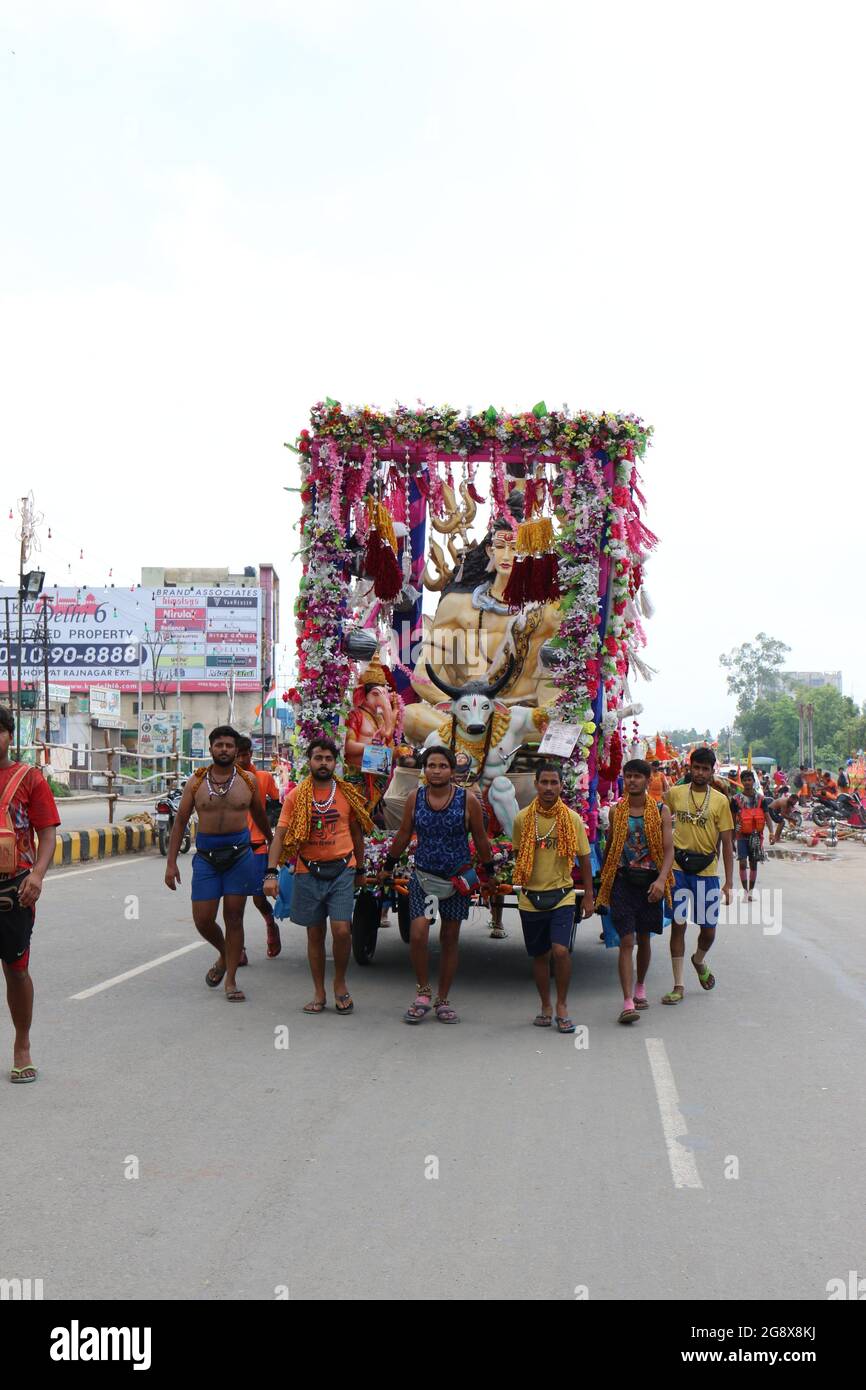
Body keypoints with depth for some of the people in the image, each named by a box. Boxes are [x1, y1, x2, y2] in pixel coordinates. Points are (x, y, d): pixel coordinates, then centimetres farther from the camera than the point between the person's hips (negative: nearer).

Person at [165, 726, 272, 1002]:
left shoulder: (248, 780, 3)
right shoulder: (196, 782, 3)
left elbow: (259, 816, 19)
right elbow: (180, 821, 6)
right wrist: (171, 863, 2)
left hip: (239, 855, 0)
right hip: (206, 855, 1)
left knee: (233, 917, 2)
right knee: (203, 920, 0)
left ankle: (230, 980, 12)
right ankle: (223, 954, 31)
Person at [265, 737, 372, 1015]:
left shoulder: (347, 794, 5)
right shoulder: (296, 796, 1)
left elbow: (357, 833, 16)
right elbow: (280, 835, -4)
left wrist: (360, 870, 20)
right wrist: (271, 873, -14)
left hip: (341, 870, 0)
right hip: (308, 872, 0)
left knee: (341, 930, -12)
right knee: (315, 934, 8)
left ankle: (340, 983, 11)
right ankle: (319, 992, 20)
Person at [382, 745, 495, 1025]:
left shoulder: (468, 800, -7)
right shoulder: (415, 798, -1)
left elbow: (480, 839, 4)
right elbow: (403, 835, 11)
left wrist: (488, 873, 10)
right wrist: (388, 867, 18)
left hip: (457, 878, 0)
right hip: (423, 876, 0)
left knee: (450, 940, 8)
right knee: (417, 934, -15)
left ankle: (442, 1000, 21)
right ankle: (423, 992, 5)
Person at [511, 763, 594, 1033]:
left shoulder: (572, 819, -2)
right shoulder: (522, 819, -1)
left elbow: (584, 859, 5)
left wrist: (589, 897, 5)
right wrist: (524, 879, 4)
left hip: (562, 896, -2)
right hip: (531, 897, 2)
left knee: (560, 950, -16)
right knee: (539, 955, 11)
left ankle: (562, 1005, 3)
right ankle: (546, 1007, 28)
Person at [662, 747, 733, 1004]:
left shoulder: (720, 800, 0)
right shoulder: (674, 794, 3)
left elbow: (727, 843, 1)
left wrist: (728, 883, -4)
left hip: (707, 870, 0)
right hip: (678, 869, 0)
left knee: (709, 929, 6)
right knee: (678, 925, -1)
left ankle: (699, 961, 39)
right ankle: (678, 986, 6)